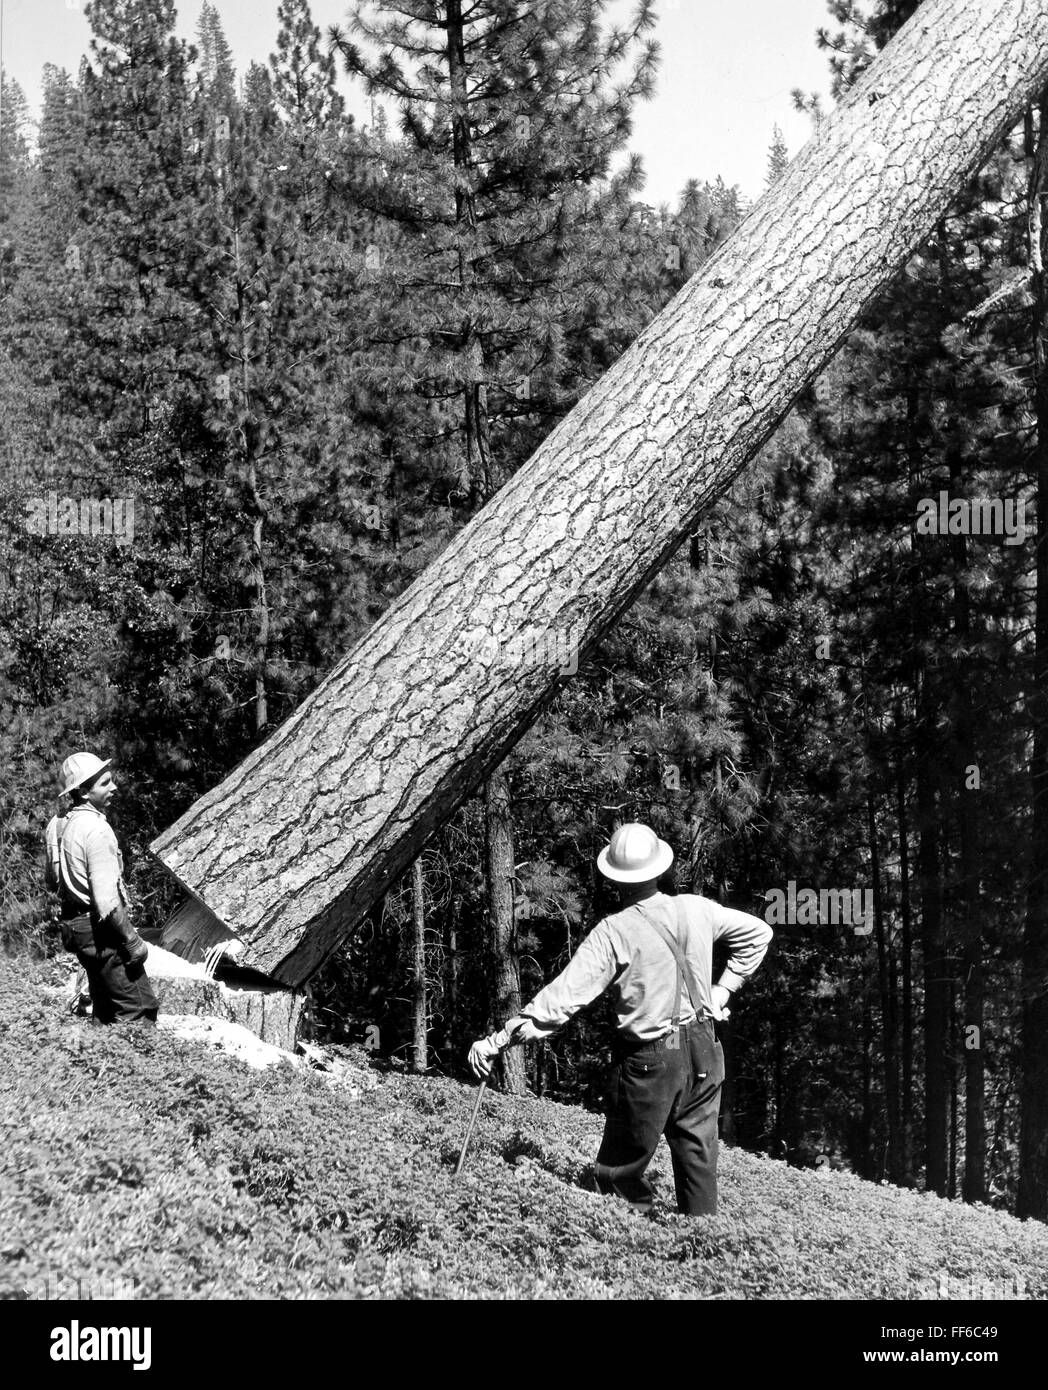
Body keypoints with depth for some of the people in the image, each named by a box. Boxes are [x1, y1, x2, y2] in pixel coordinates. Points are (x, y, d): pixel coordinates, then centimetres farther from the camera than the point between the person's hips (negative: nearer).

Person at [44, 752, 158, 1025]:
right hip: (101, 930, -10)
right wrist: (132, 941, -18)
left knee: (106, 1008, 19)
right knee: (139, 1008, -8)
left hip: (73, 927, 10)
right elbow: (107, 898, -24)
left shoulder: (58, 825, 7)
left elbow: (51, 880, 20)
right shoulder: (97, 829, -22)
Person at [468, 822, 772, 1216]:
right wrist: (723, 989, 14)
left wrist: (497, 1041, -21)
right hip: (703, 1054, 5)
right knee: (697, 1153, 18)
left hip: (650, 1063, -5)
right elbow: (758, 933, 11)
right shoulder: (696, 909, -3)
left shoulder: (613, 933, -18)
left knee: (621, 1169, 10)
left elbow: (562, 998, -23)